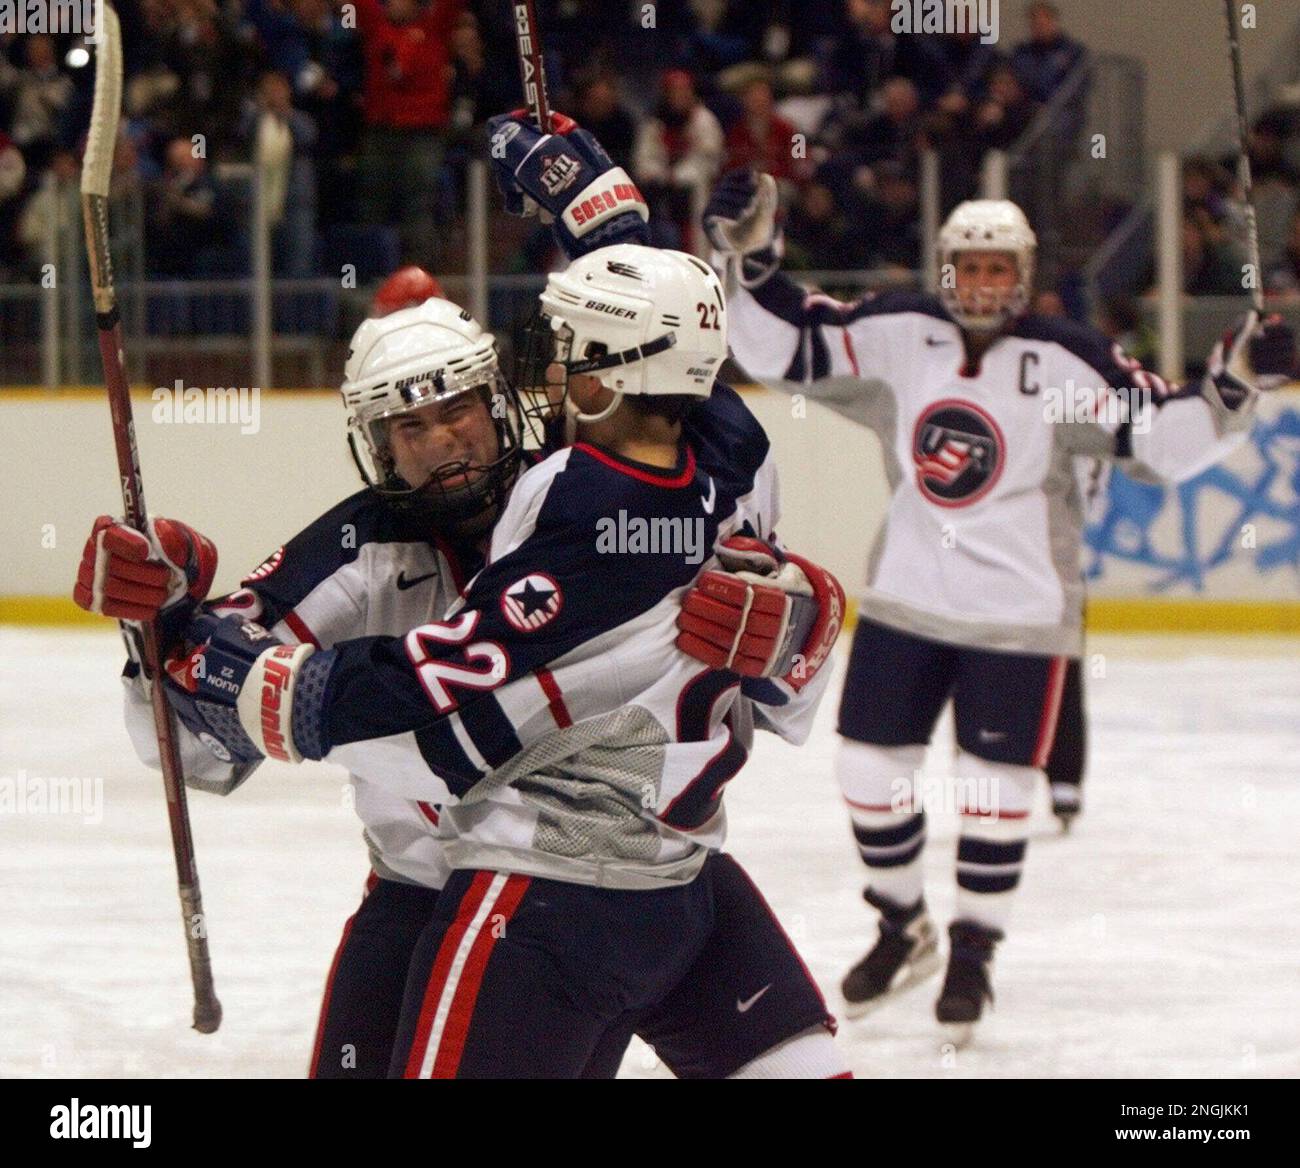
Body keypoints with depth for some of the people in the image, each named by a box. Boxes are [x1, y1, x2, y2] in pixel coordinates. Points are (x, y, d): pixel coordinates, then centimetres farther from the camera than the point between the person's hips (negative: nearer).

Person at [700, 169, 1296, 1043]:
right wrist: (749, 258, -14)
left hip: (1019, 612, -3)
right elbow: (783, 351, -2)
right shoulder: (895, 337, -4)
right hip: (905, 600, 3)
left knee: (997, 784, 0)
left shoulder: (1066, 363, -12)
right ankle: (903, 929, 31)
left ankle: (973, 952, 20)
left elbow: (1168, 438, -15)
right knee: (871, 765, 8)